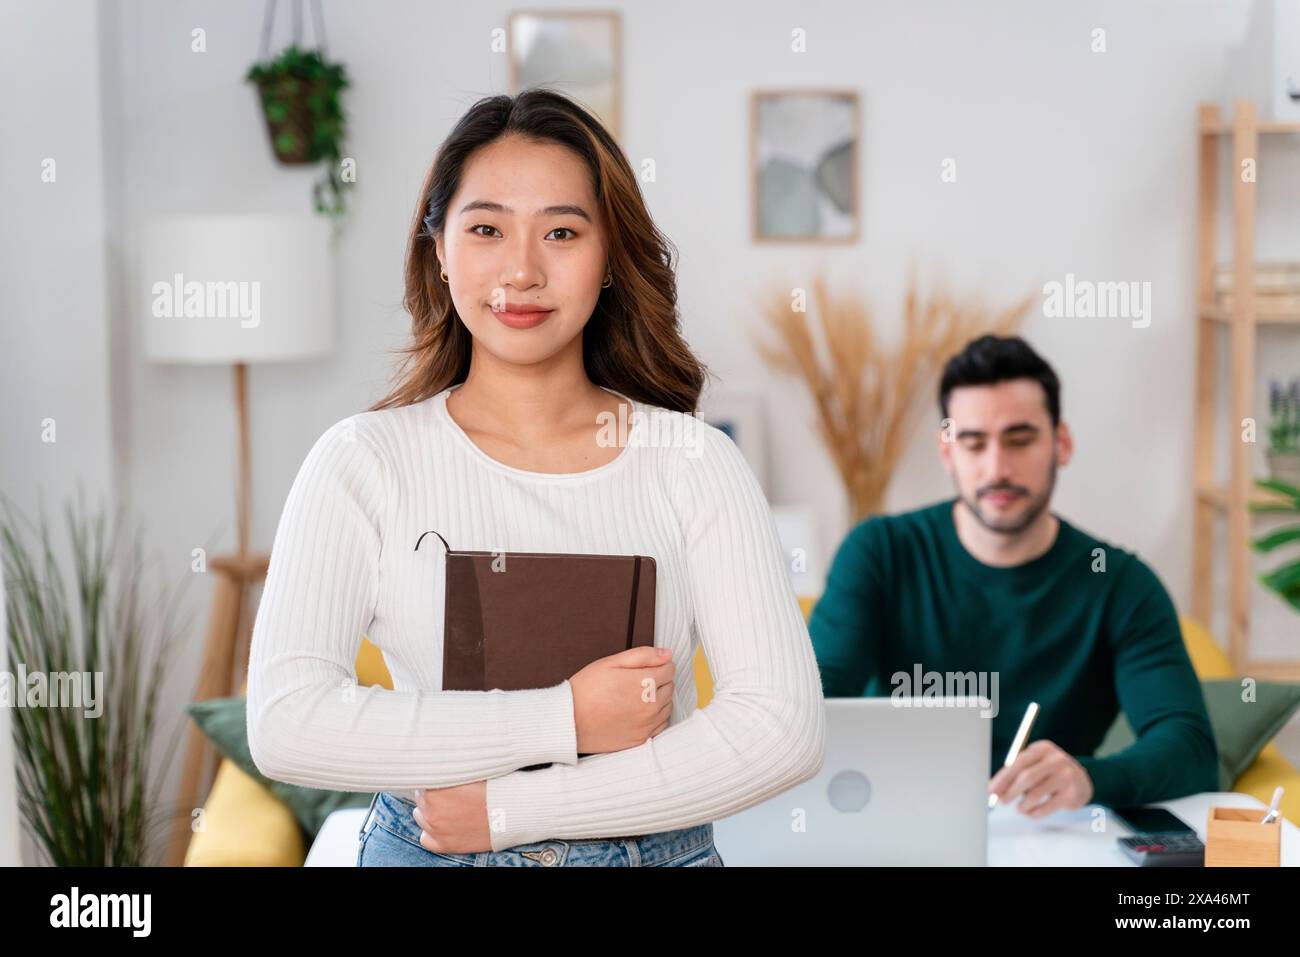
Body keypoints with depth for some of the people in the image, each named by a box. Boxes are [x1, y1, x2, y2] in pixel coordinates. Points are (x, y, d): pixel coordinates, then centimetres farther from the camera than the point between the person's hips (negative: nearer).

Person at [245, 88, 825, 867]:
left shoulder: (696, 465, -6)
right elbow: (285, 725, -17)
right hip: (421, 849, 0)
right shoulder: (364, 461, -6)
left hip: (657, 850, 1)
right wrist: (563, 719, -20)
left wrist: (510, 807, -18)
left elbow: (785, 728, -14)